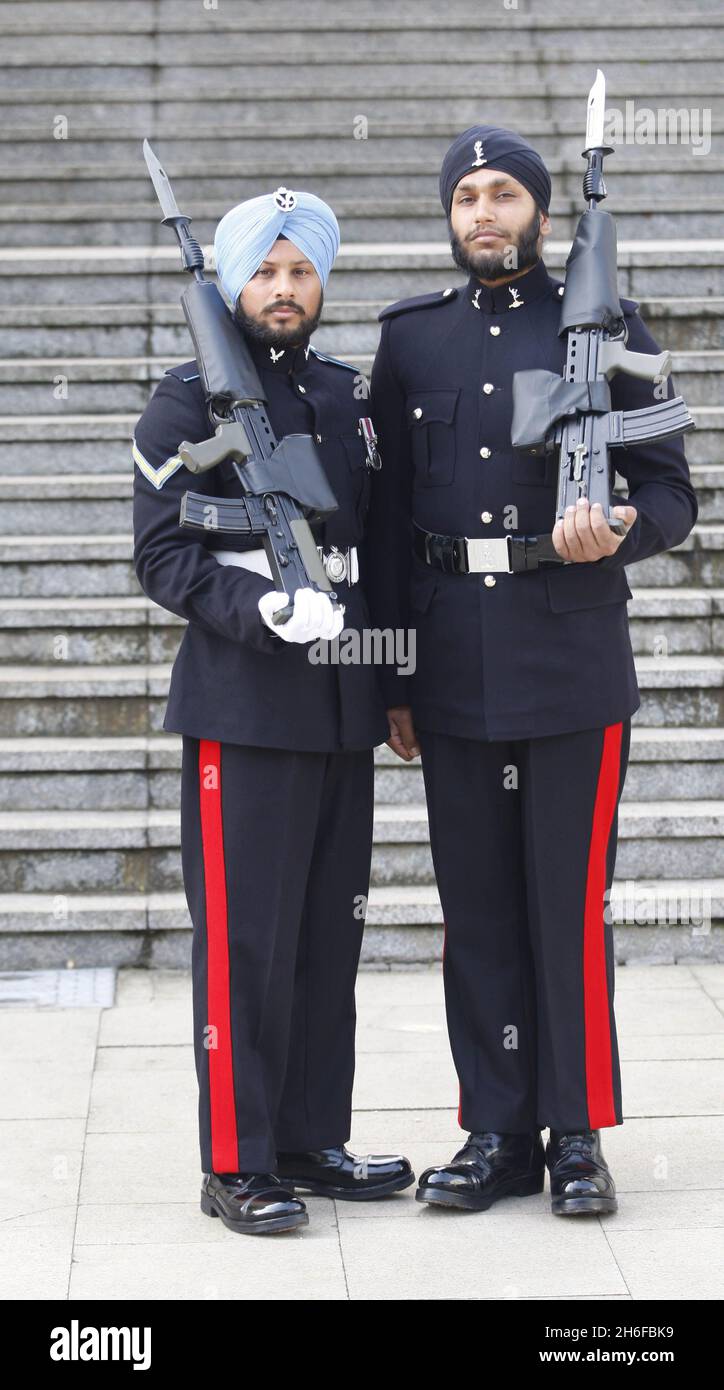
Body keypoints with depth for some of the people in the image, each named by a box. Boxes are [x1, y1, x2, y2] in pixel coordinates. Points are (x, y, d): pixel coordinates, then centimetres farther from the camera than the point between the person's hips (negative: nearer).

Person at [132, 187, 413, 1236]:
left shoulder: (351, 395, 14)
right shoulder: (188, 400, -4)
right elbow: (161, 555, -9)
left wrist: (394, 686, 14)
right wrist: (267, 610, -24)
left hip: (343, 711, 6)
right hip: (242, 708, -6)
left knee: (332, 933, 11)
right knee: (246, 941, -3)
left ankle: (312, 1140, 22)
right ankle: (236, 1166, 6)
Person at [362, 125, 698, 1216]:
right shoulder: (410, 339, 12)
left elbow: (671, 494, 5)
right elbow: (389, 513, 11)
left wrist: (614, 533, -19)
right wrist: (389, 677, 7)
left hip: (573, 666, -3)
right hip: (452, 667, 3)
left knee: (571, 905, 0)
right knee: (475, 908, 6)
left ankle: (577, 1136, 11)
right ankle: (497, 1135, 16)